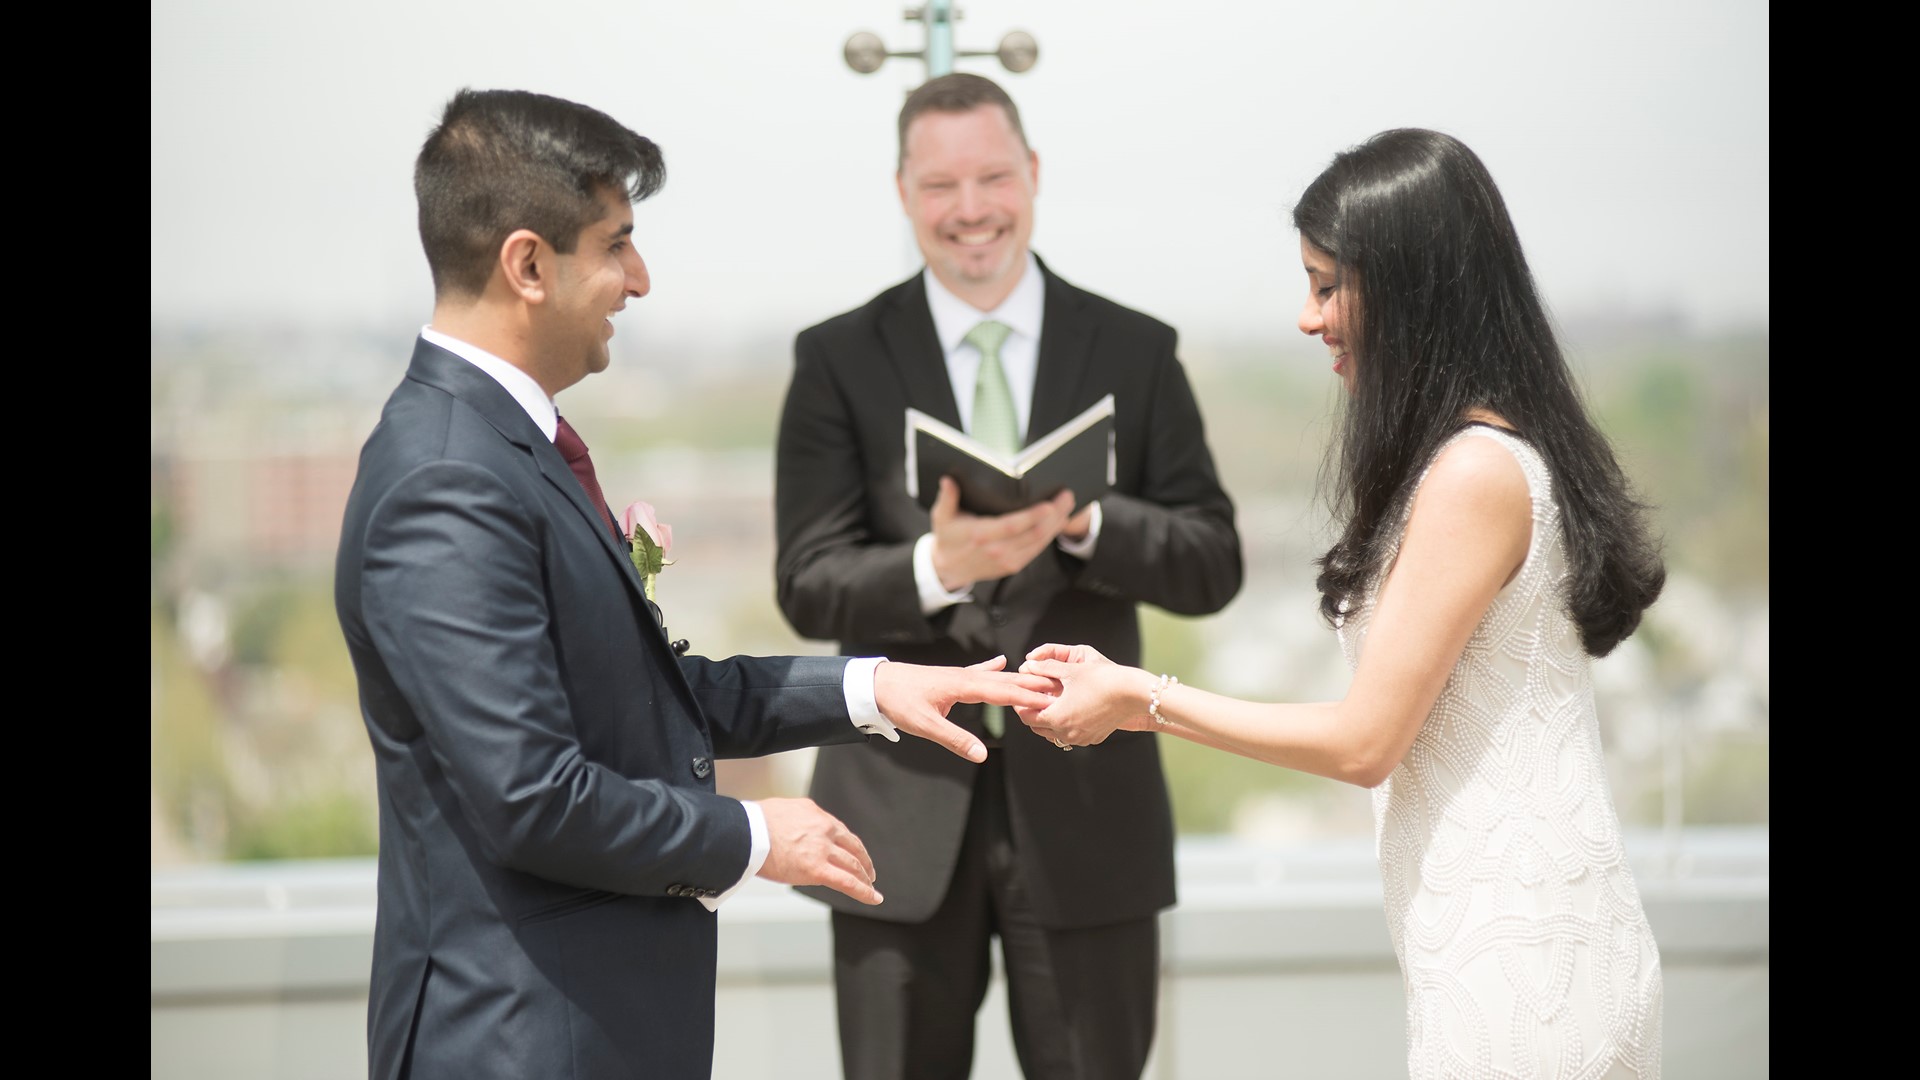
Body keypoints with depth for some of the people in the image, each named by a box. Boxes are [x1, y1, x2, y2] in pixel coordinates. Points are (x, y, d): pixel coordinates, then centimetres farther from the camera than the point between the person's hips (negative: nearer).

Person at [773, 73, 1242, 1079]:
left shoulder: (1135, 353, 5)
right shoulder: (840, 361, 2)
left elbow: (1213, 564, 1)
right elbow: (809, 585, -6)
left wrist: (1085, 521, -19)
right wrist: (936, 568, -26)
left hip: (1084, 807, 1)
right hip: (904, 813, 0)